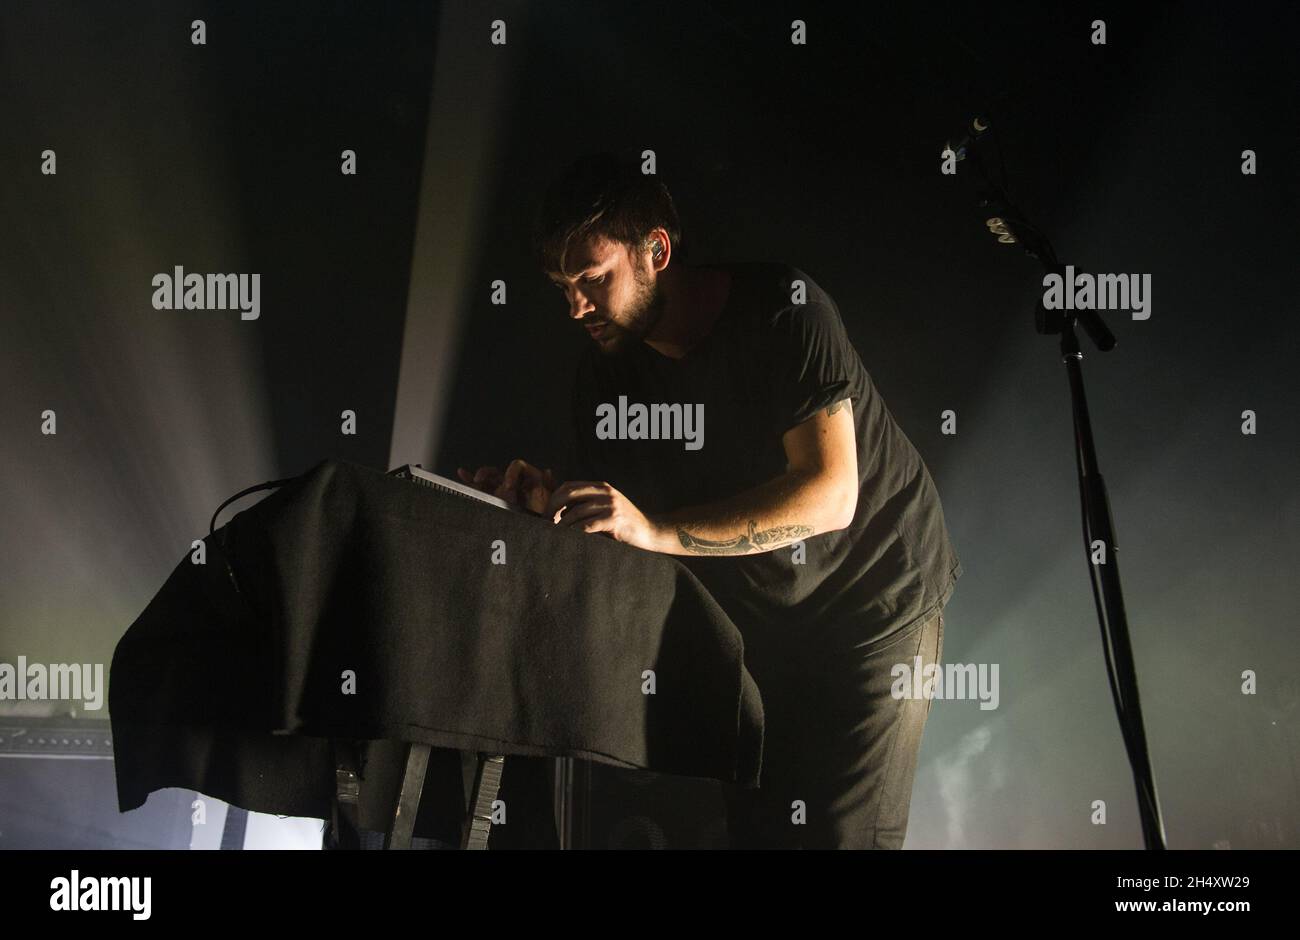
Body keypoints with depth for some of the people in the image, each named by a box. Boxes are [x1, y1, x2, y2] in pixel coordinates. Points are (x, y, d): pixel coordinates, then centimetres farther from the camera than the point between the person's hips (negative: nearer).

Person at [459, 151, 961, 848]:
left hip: (871, 599, -5)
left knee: (841, 833, -14)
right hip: (758, 621, 5)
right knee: (752, 828, 1)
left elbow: (831, 493, -30)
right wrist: (547, 503, -24)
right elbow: (609, 539, -1)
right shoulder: (603, 379, -3)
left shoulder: (782, 308, -20)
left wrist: (657, 529, -38)